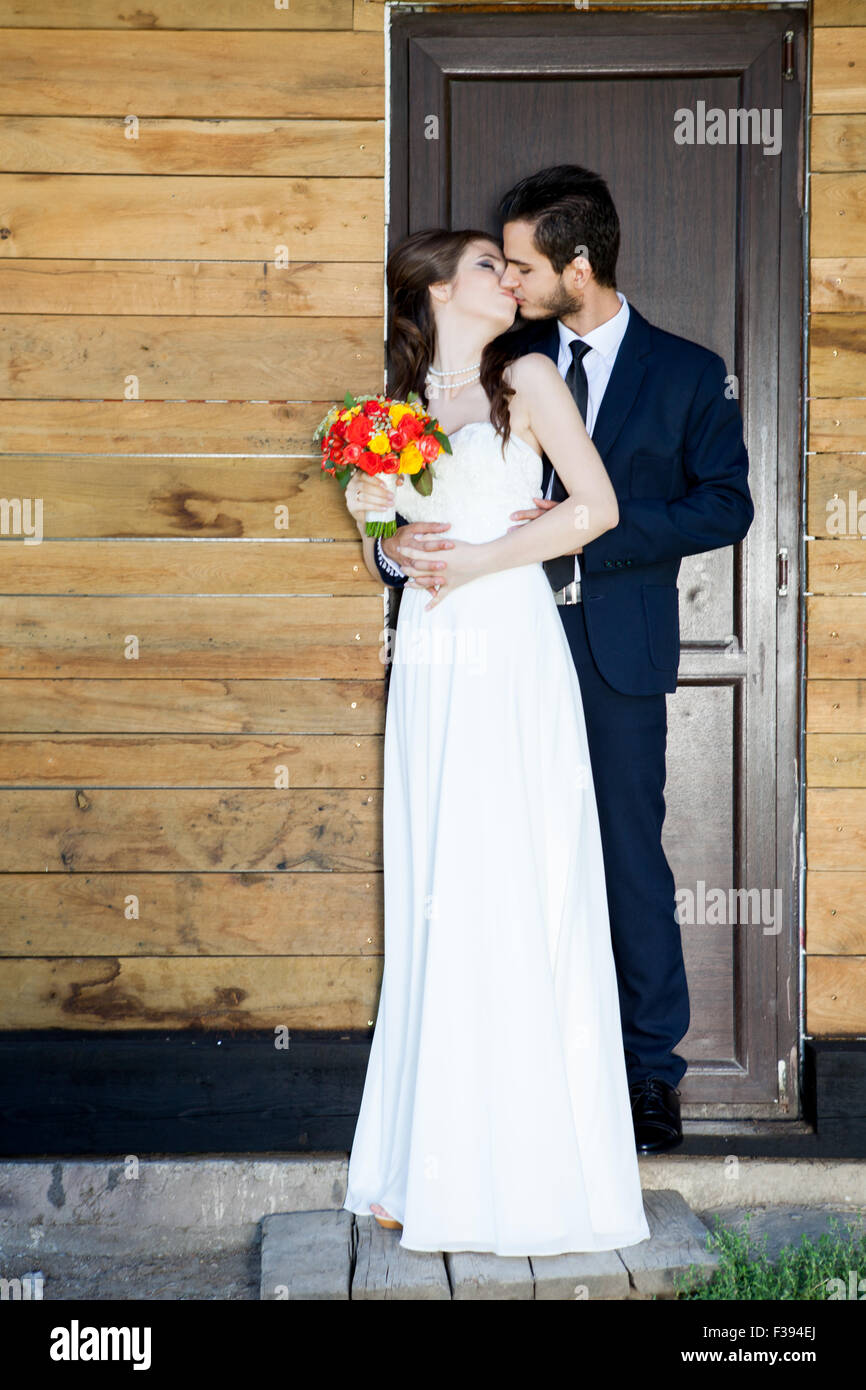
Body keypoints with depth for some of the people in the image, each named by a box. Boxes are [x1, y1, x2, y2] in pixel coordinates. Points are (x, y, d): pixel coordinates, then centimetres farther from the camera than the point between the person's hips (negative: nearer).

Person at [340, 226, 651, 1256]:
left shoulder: (525, 380, 6)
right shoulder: (403, 405, 16)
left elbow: (596, 507, -4)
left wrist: (478, 559, -6)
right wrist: (366, 514, 0)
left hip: (512, 655, -4)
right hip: (429, 664, 4)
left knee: (511, 894, -5)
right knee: (429, 905, 3)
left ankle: (528, 1162, 3)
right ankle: (432, 1162, 9)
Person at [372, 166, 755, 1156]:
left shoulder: (687, 372, 1)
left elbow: (726, 505, -3)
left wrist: (593, 532, -14)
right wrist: (400, 545, -16)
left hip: (617, 651, -3)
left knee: (630, 858, 1)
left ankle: (649, 1068, 15)